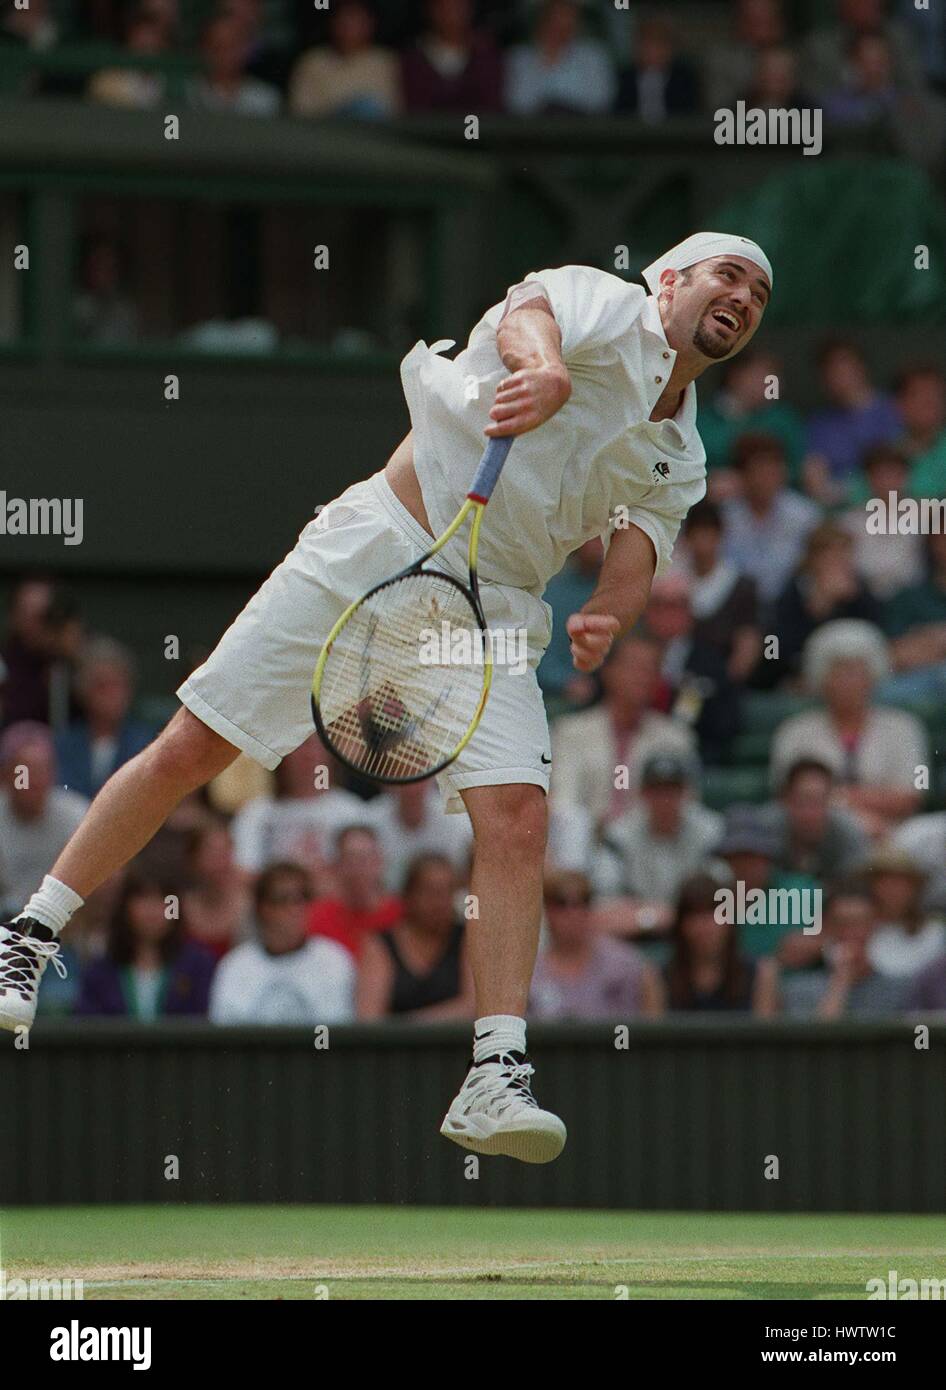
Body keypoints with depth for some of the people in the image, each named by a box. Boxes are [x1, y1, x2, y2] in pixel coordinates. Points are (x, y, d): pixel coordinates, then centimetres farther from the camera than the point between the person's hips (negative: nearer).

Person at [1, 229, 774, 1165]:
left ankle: (496, 1081, -18)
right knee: (190, 749, -4)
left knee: (516, 817, -17)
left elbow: (635, 550, -1)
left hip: (493, 612, 4)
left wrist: (607, 617, -25)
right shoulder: (603, 302, 0)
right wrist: (543, 368, -48)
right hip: (380, 548, -4)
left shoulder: (680, 462, 15)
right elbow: (530, 315, -23)